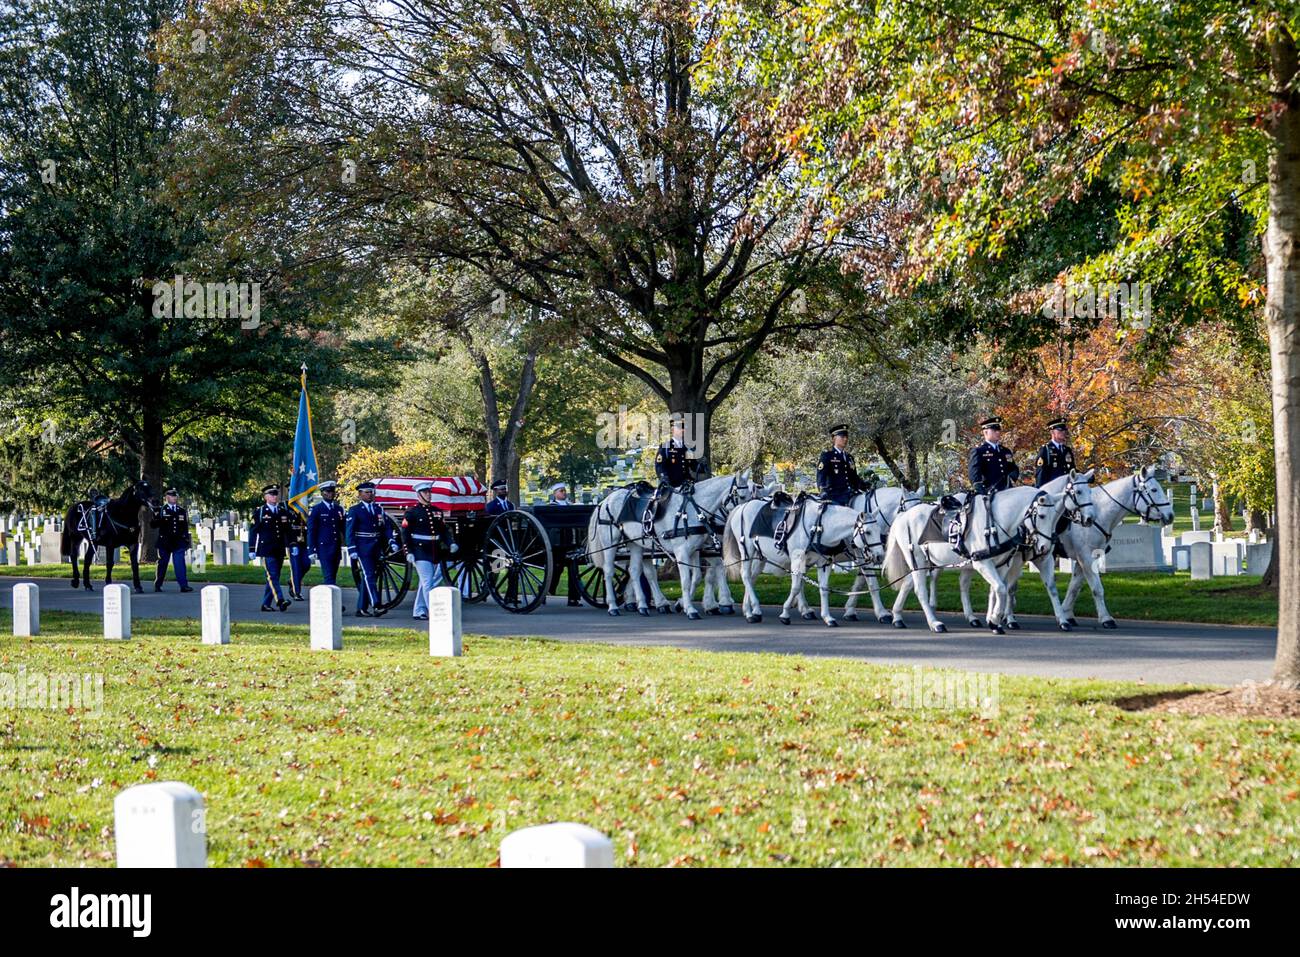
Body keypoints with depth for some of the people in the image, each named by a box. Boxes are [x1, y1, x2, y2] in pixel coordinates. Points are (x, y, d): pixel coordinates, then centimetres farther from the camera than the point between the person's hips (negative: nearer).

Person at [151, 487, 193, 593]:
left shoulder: (181, 511, 12)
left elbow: (185, 527, 16)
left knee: (180, 564, -9)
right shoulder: (160, 511, 1)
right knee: (162, 564, 9)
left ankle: (184, 585, -12)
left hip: (178, 542, 1)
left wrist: (187, 540, 12)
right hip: (164, 542, -1)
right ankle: (157, 585, 22)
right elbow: (152, 525, -4)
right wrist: (156, 519, -25)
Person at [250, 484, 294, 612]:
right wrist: (253, 550, -3)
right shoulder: (259, 512, 1)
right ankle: (280, 600, -27)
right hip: (266, 550, -5)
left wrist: (292, 546, 2)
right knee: (272, 575, -16)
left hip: (279, 550, 5)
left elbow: (289, 530, 16)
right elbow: (254, 531, 0)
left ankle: (266, 604, 13)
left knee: (273, 577, 7)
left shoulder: (283, 512, 13)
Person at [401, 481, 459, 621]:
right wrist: (409, 552, -12)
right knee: (428, 582, -10)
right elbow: (405, 533, -5)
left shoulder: (437, 511, 14)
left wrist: (451, 544, 1)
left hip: (436, 553, 6)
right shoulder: (412, 512, -4)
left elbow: (444, 530, 18)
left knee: (425, 583, 12)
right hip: (421, 552, -6)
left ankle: (419, 611, 20)